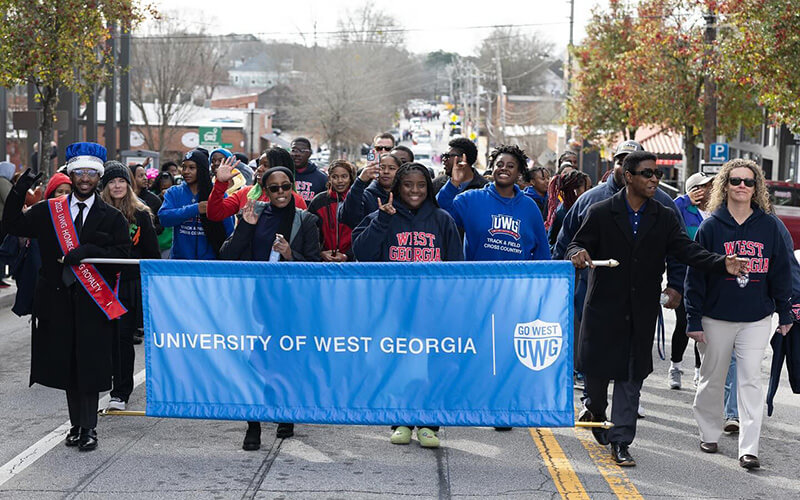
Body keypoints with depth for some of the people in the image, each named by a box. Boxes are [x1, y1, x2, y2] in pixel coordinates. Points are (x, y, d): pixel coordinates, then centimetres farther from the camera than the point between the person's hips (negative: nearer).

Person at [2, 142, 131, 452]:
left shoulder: (112, 218, 3)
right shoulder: (49, 211, 9)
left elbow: (122, 252, -6)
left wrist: (86, 251, -18)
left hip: (93, 299, -2)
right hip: (59, 299, 2)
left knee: (89, 364, -2)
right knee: (66, 364, 8)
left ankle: (88, 429, 7)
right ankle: (76, 426, 19)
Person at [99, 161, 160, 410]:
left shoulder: (140, 214, 3)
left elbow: (152, 252, 6)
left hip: (132, 284, -1)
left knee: (124, 336, -2)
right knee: (111, 336, 3)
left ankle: (121, 391, 4)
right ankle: (120, 388, 15)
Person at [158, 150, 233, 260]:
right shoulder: (173, 193, 4)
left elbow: (229, 231, -1)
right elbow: (163, 217, -12)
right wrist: (195, 209, -20)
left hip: (209, 259, -1)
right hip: (180, 258, 1)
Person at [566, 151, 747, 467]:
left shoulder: (665, 219, 5)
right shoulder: (601, 213, -2)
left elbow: (687, 251, -5)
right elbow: (578, 244, -2)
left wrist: (722, 264, -22)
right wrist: (578, 253, -28)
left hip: (642, 313, 2)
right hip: (604, 308, -2)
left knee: (632, 376, 3)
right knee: (597, 367, 7)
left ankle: (620, 442, 10)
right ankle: (596, 411, 39)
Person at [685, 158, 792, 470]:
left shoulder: (768, 226, 1)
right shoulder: (711, 226, -4)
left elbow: (781, 270, 8)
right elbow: (695, 274, -3)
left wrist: (785, 313, 8)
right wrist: (694, 320, -5)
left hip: (757, 319, 0)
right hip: (716, 318, 0)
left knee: (750, 380, -5)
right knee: (712, 379, 11)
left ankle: (749, 448, -4)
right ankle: (709, 434, 30)